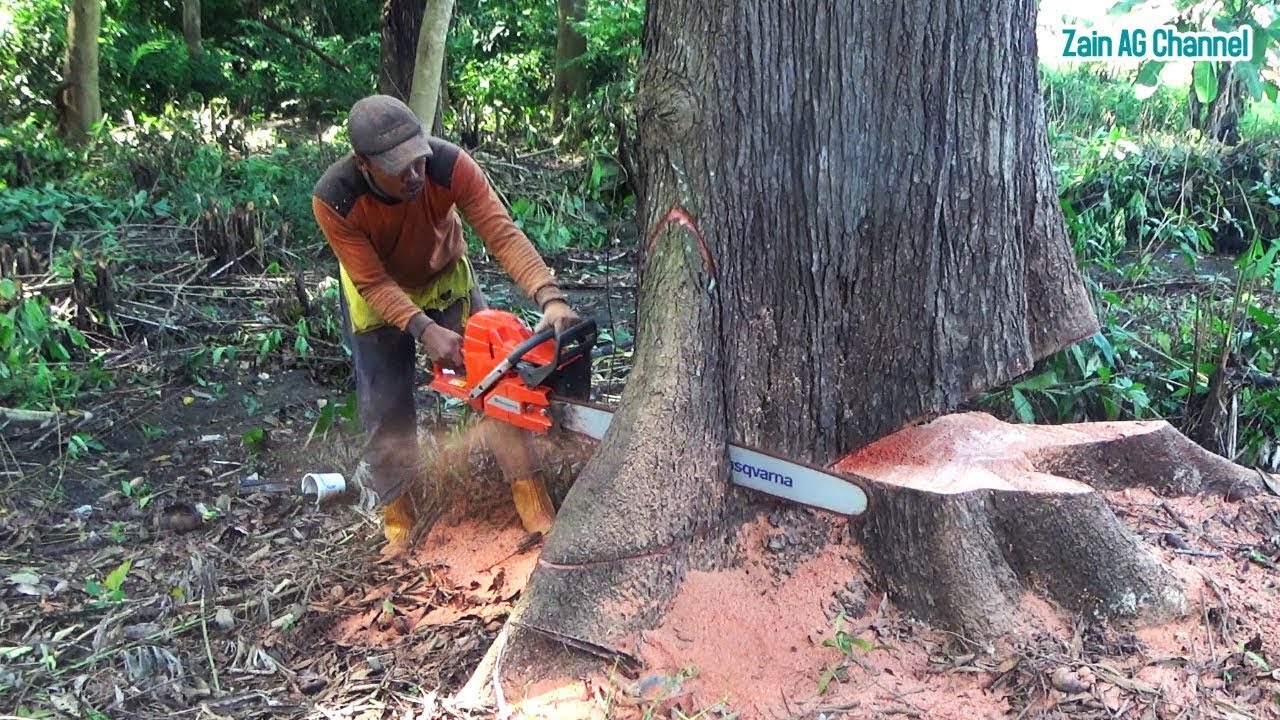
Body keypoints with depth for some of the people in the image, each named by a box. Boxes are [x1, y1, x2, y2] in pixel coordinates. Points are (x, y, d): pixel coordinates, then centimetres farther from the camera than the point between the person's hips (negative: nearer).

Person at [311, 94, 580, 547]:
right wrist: (425, 331, -41)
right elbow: (374, 282, -29)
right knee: (385, 405, -2)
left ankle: (528, 490, -2)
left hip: (446, 279, 1)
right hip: (378, 296, -1)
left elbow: (502, 233, -38)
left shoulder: (449, 165, -33)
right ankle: (397, 514, 16)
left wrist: (550, 298, -50)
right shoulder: (333, 200, -34)